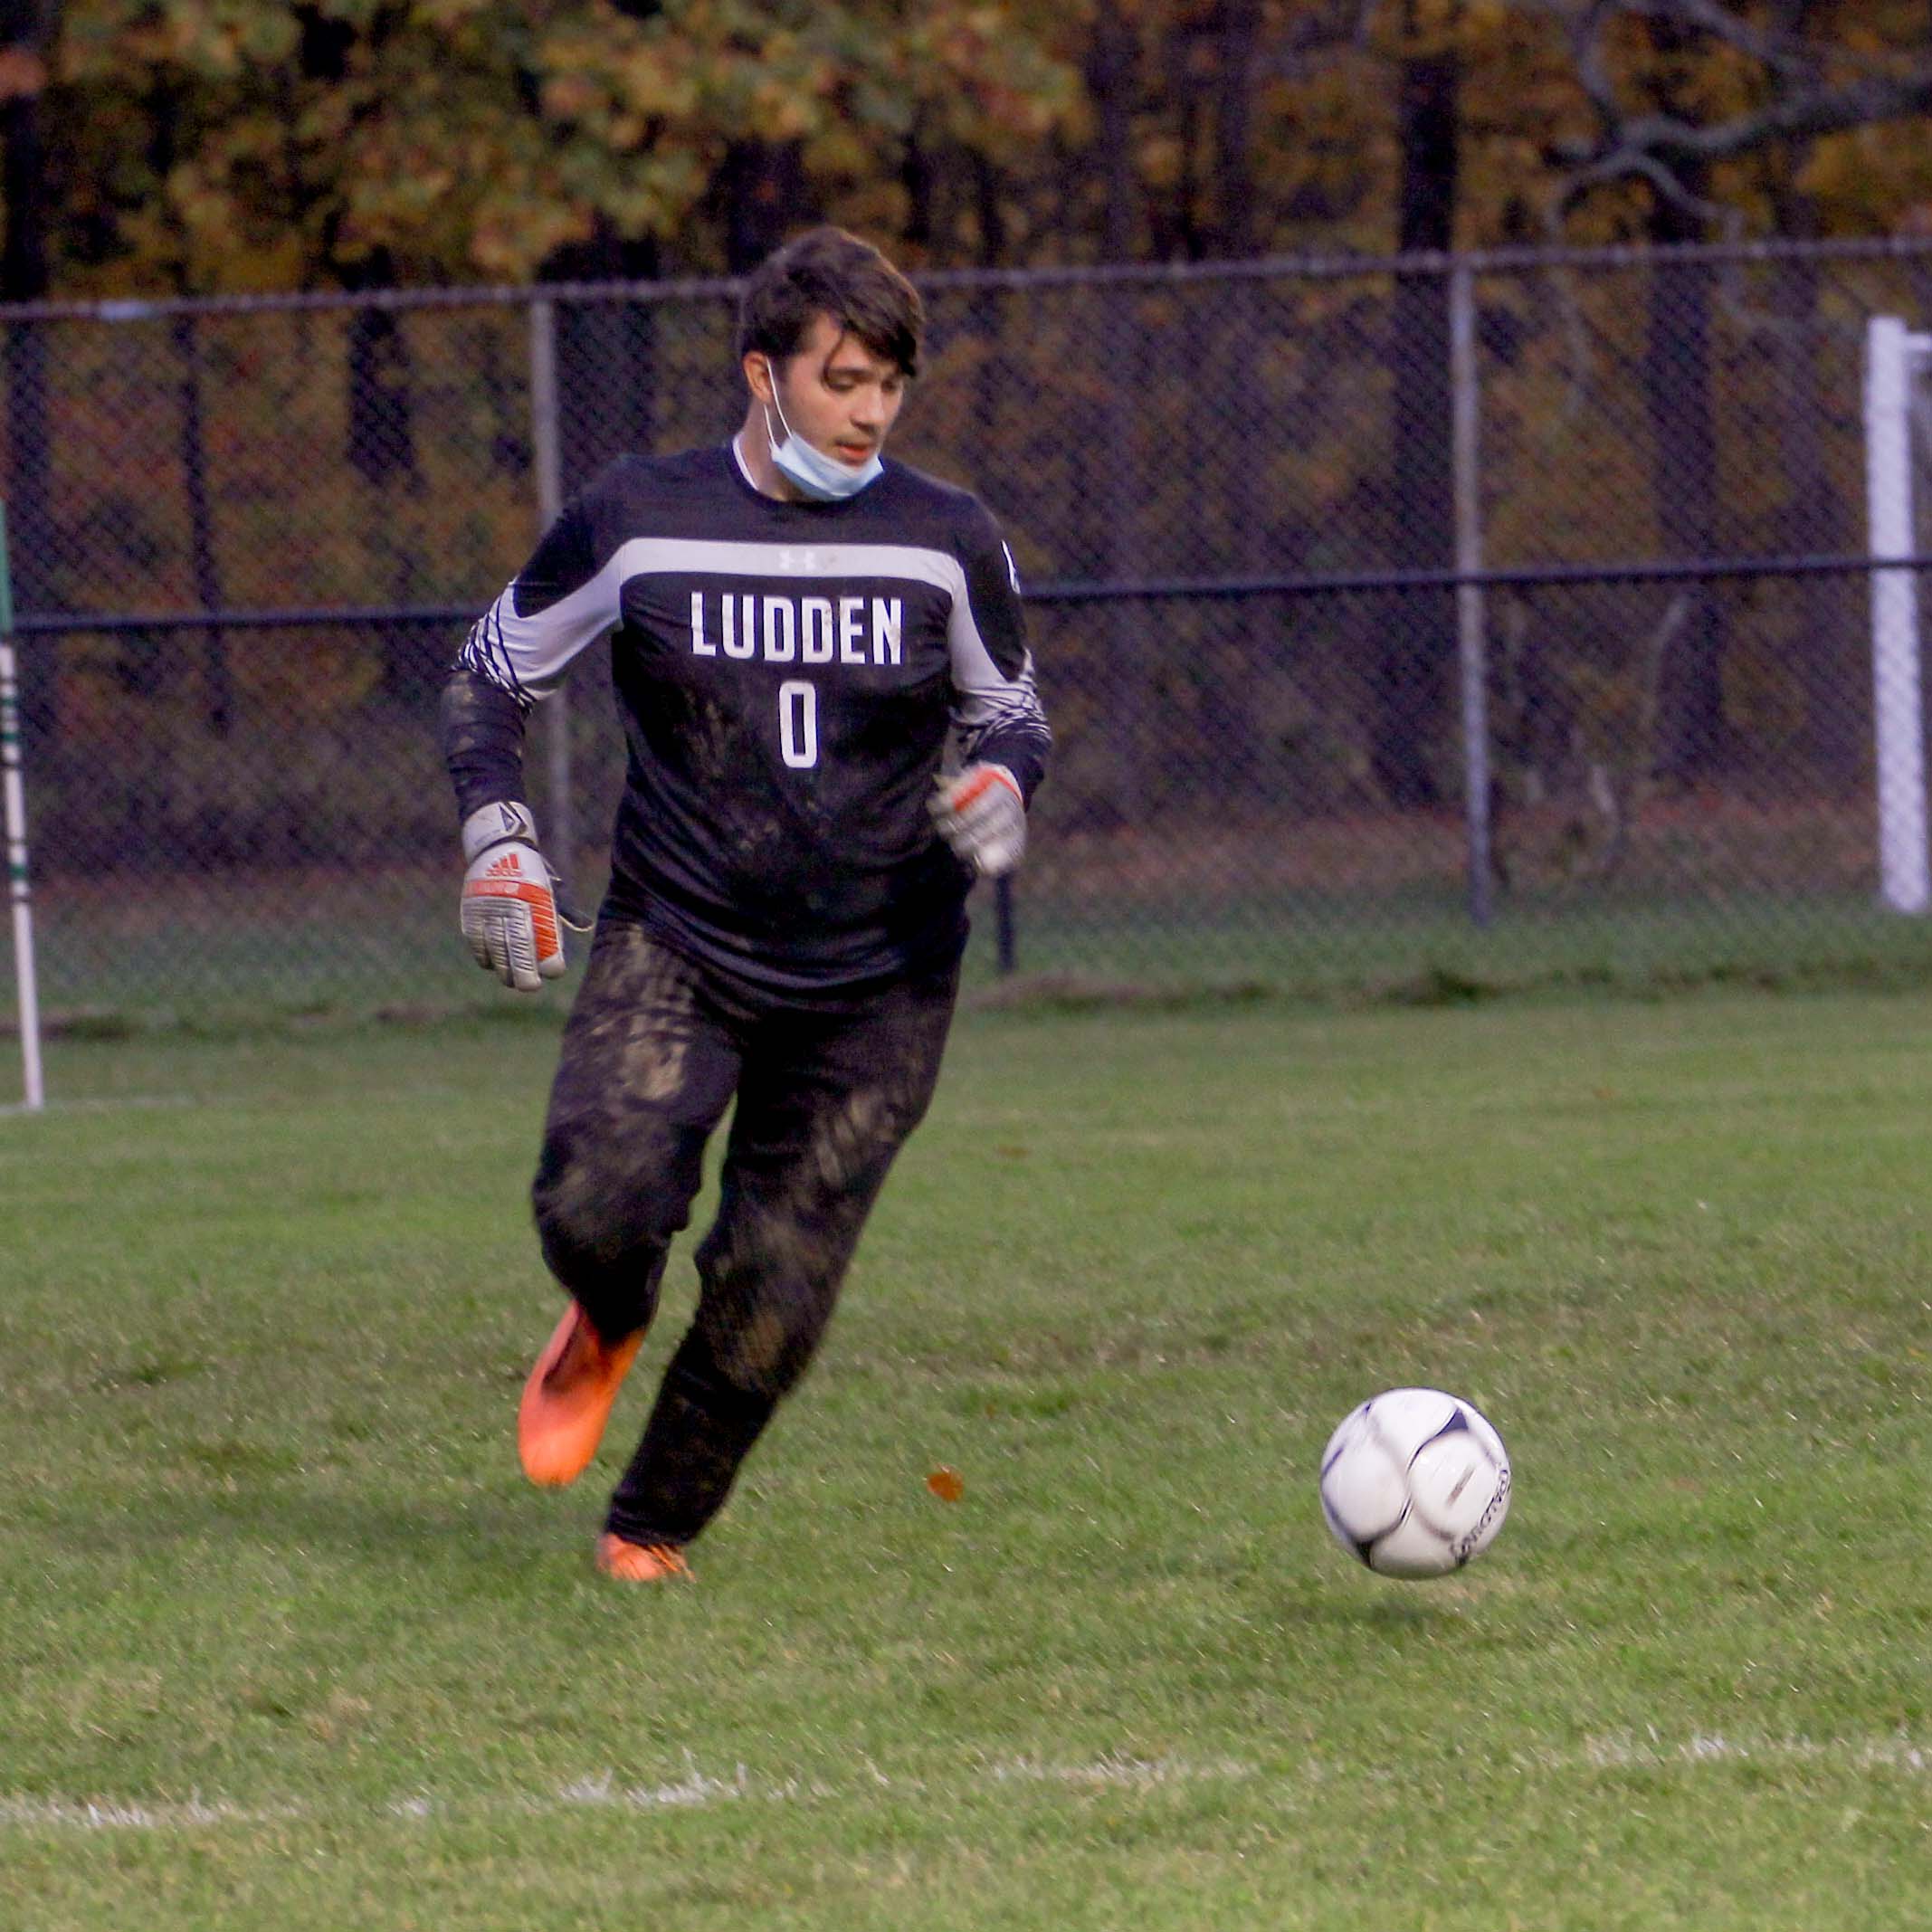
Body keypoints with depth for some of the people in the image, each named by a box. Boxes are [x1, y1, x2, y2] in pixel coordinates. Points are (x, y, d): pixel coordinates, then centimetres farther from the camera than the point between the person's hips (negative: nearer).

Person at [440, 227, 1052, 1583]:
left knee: (775, 1298, -3)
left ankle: (653, 1532, 23)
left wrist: (1001, 779, -10)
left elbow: (1012, 714, 14)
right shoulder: (634, 521, -4)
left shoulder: (950, 543, -1)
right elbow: (492, 679, 9)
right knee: (597, 1203, -24)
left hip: (876, 987, 1)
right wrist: (498, 840, -6)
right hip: (675, 947, -1)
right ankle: (608, 1328, 15)